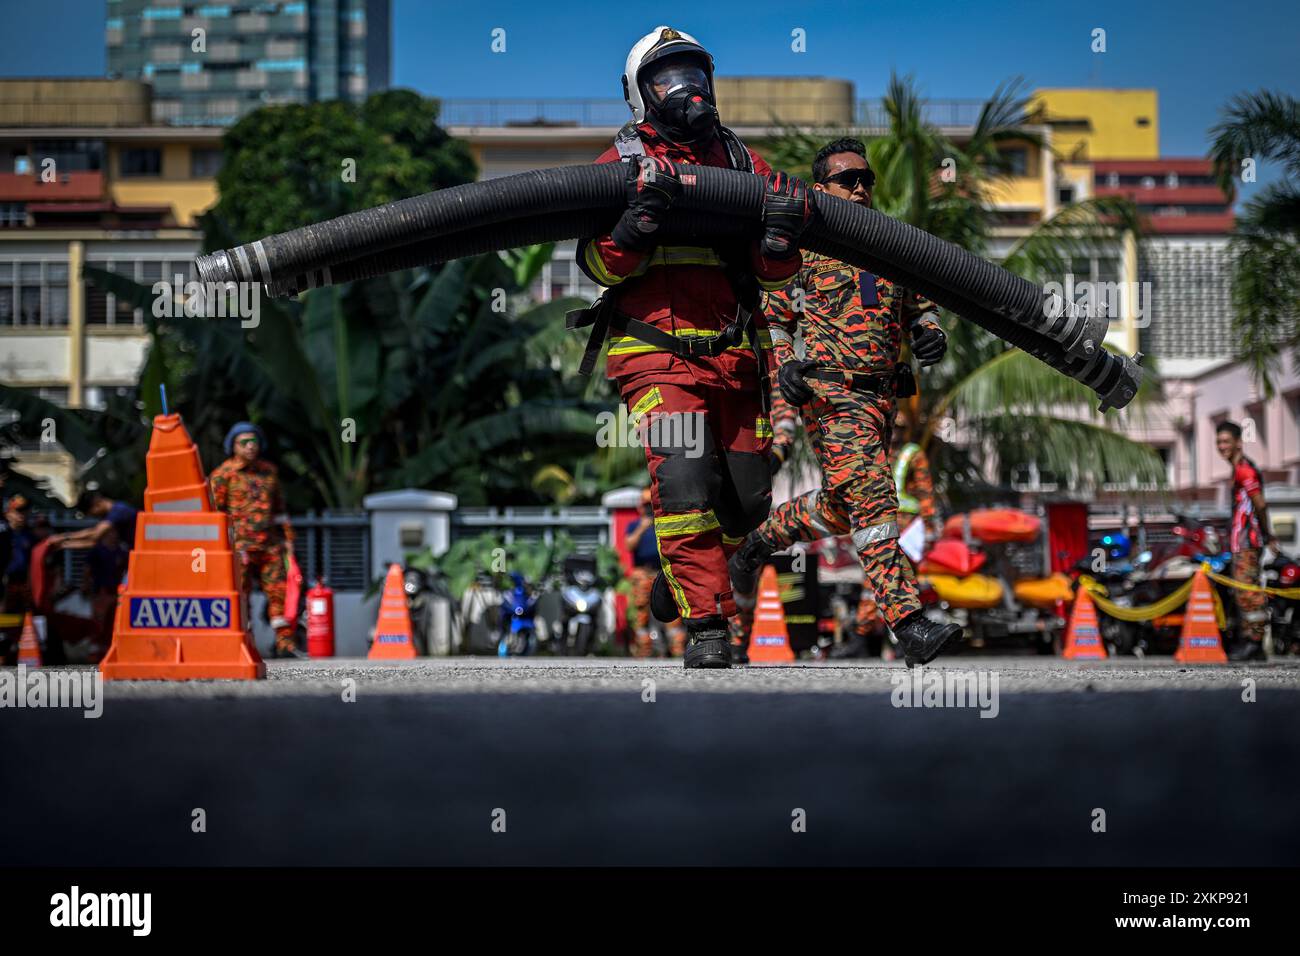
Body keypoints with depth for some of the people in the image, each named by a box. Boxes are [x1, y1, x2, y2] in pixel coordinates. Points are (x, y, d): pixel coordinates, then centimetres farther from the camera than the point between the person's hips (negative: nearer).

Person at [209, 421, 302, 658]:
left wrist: (287, 536, 20)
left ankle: (284, 642, 3)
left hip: (270, 544, 5)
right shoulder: (223, 474, 0)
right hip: (239, 544, -5)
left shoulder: (269, 471, 17)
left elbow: (278, 507, 25)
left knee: (279, 591, -1)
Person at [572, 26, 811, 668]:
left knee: (747, 499, 6)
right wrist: (640, 216, -23)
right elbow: (599, 266, -5)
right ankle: (706, 625, -13)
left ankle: (679, 575, 33)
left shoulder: (742, 162, 14)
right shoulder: (623, 164, 4)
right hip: (659, 356, -4)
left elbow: (773, 271, 10)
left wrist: (780, 232, -13)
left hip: (736, 357, 4)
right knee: (683, 481, -20)